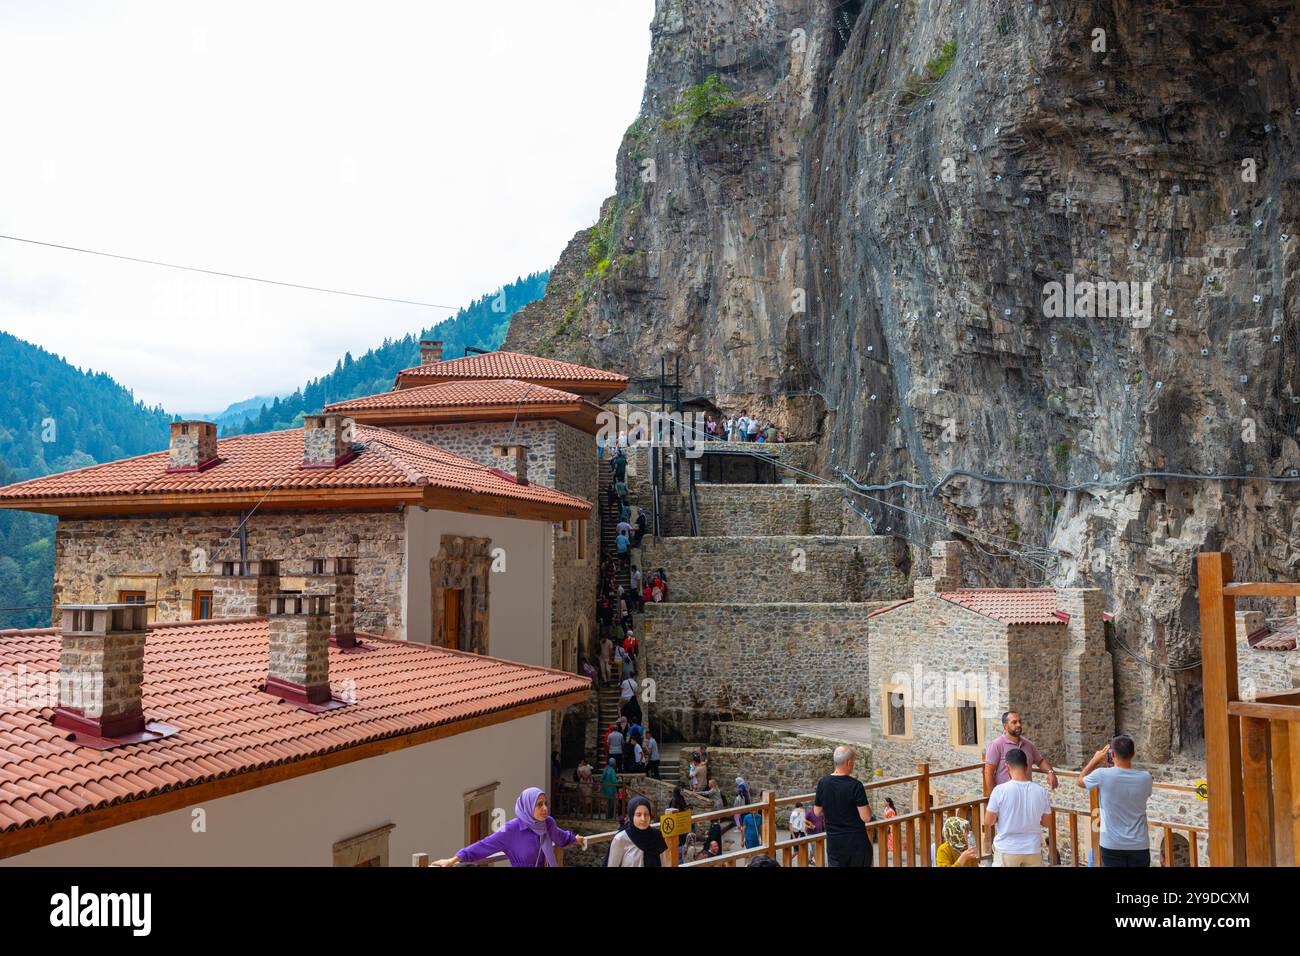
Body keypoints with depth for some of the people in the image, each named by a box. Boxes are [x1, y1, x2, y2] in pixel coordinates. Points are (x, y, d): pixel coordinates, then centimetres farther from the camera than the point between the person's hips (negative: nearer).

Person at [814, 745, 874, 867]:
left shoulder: (822, 783, -3)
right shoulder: (855, 785, -17)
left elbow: (817, 812, 7)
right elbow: (866, 817, -17)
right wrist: (868, 806, 2)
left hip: (833, 844, 3)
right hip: (856, 843, -3)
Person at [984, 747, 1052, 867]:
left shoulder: (1000, 790, -16)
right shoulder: (1041, 791, -6)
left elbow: (988, 822, -10)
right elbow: (1047, 823, 6)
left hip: (1007, 849, -3)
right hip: (1032, 848, 3)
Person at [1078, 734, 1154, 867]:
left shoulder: (1102, 775, -16)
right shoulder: (1145, 778, -8)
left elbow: (1079, 781, 6)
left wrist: (1096, 760, 15)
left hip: (1112, 845, -2)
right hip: (1139, 845, 2)